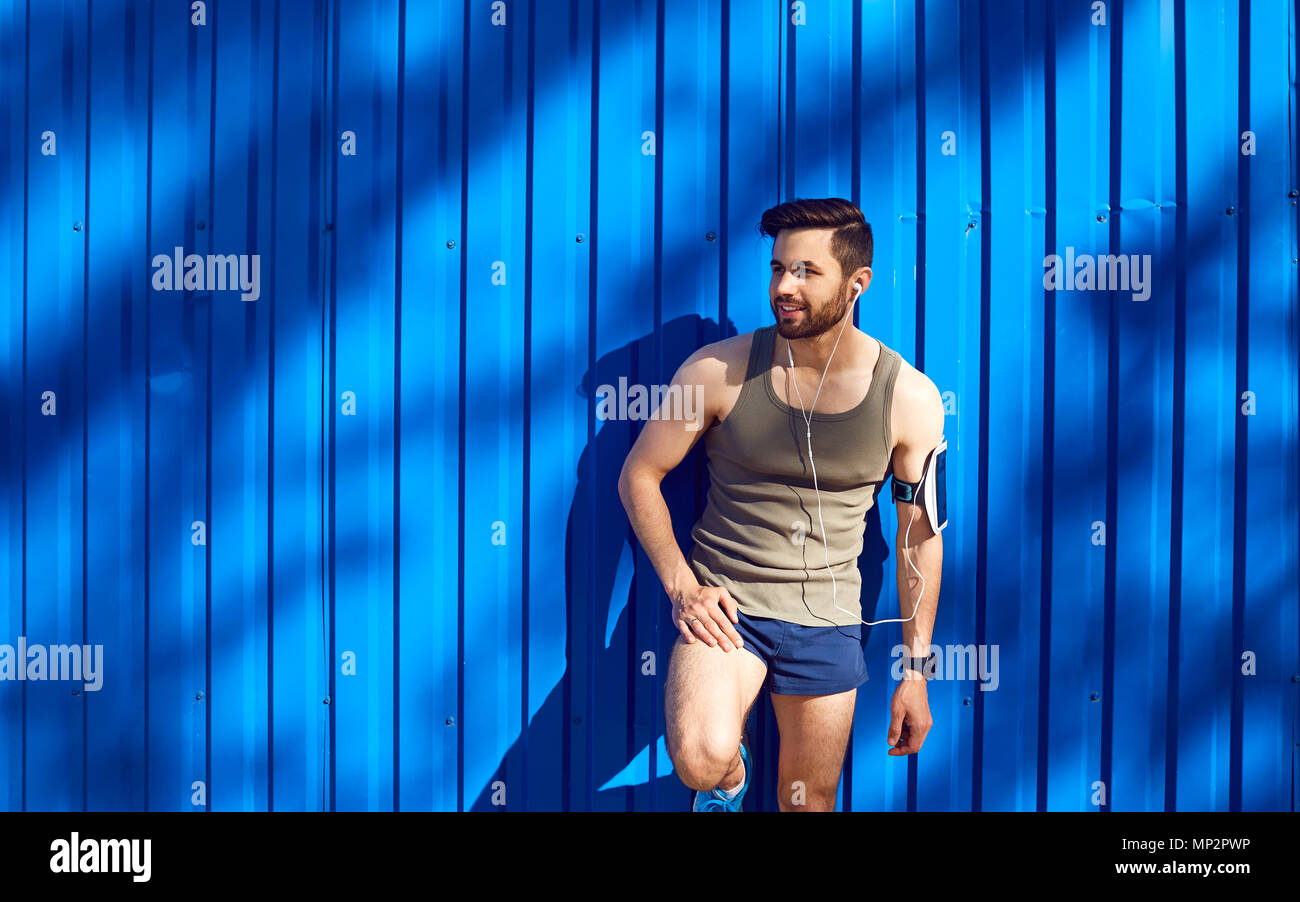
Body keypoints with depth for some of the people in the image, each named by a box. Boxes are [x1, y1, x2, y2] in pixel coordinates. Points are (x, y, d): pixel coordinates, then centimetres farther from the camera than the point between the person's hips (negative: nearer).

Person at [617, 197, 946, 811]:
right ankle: (730, 773, 10)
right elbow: (639, 476, 2)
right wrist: (681, 586, -9)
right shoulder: (718, 371, -9)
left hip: (828, 621, 2)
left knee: (808, 803, 12)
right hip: (723, 604, -2)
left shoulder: (910, 398, -6)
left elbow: (920, 535, 3)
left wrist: (916, 670, 5)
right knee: (702, 759, -27)